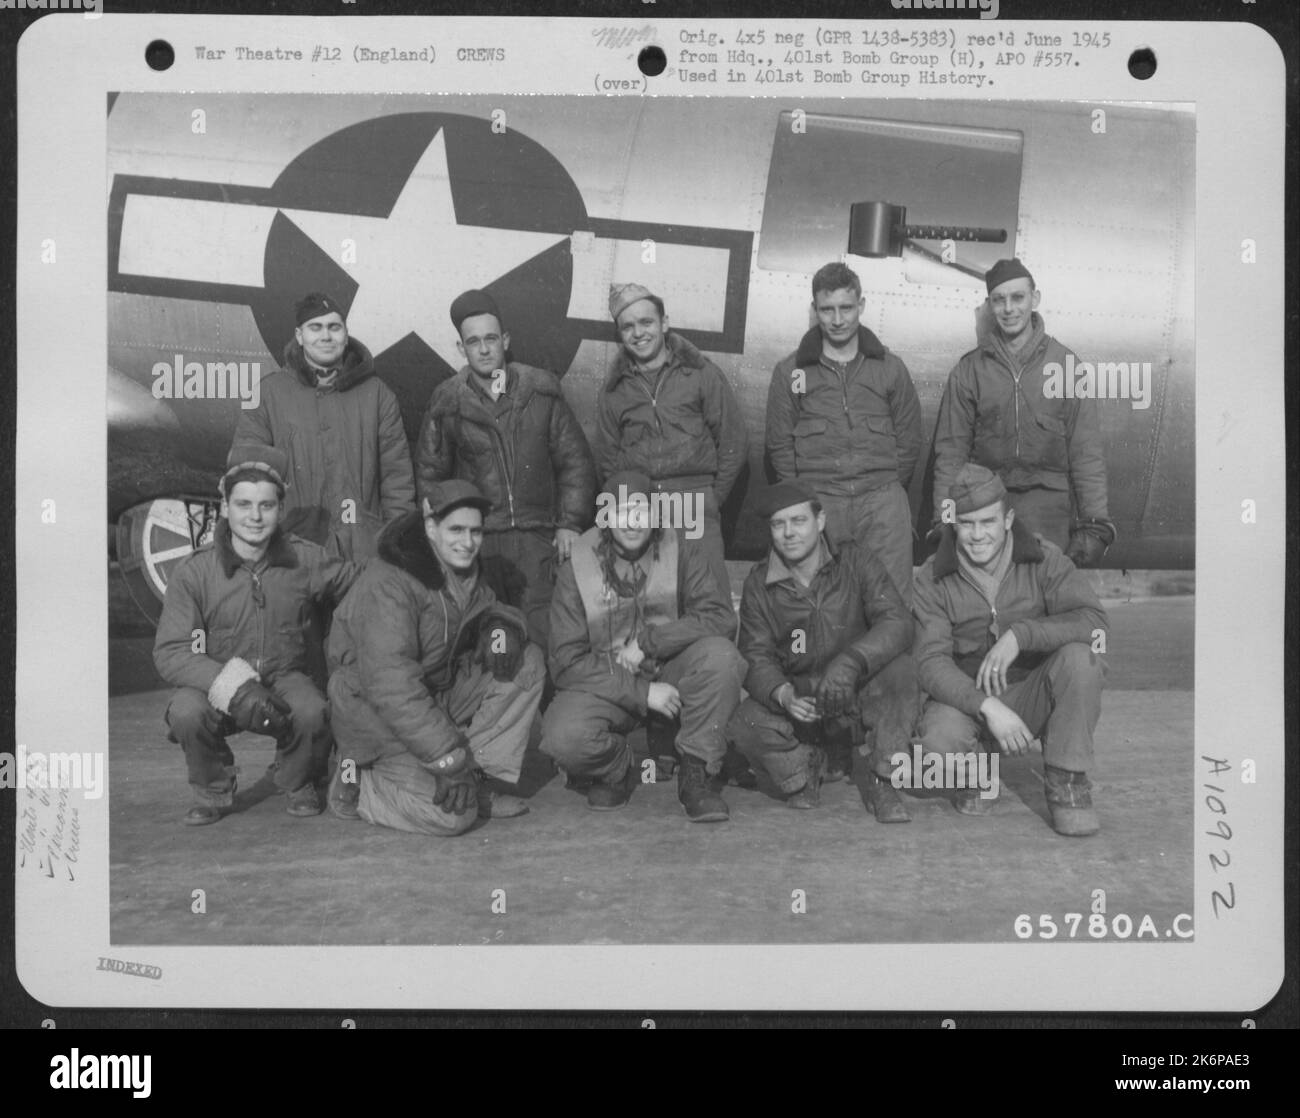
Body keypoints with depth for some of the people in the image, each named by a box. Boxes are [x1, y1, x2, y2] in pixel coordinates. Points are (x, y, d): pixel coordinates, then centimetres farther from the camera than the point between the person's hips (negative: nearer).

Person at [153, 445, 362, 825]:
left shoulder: (305, 560, -5)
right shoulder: (194, 572, -11)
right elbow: (169, 652, -17)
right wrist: (234, 688, -30)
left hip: (284, 678, 1)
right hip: (218, 684, -1)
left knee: (313, 712, -31)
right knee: (186, 711, -32)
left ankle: (300, 785, 4)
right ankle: (213, 791, 0)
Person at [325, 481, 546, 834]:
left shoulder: (466, 569, 2)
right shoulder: (388, 582, -24)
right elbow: (390, 683, -31)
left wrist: (502, 627, -11)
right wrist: (449, 758, -34)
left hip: (438, 694, 9)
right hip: (374, 711, -8)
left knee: (527, 662, -6)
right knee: (452, 815, -23)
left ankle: (480, 777, -4)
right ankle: (356, 782, 1)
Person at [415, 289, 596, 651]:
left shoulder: (541, 391, 5)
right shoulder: (448, 403, 4)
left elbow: (575, 461, 9)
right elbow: (430, 472, 13)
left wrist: (571, 523, 0)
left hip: (540, 539, 0)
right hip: (477, 540, 0)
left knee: (546, 634, -10)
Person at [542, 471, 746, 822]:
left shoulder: (681, 553, -4)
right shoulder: (576, 569, -7)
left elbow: (721, 617, -16)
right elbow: (567, 663, -12)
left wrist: (648, 642, -23)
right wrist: (642, 692, -21)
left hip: (669, 674, 1)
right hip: (605, 685, -1)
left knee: (720, 655, -30)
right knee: (563, 737, -31)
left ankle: (698, 774, -11)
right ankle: (616, 772, 6)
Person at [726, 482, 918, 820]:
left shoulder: (854, 561, -5)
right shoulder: (759, 583, 0)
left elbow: (897, 622, -17)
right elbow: (757, 658, -5)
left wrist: (851, 661, -36)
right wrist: (783, 694, -29)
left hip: (859, 699, -1)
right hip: (797, 701, 1)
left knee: (901, 669, -31)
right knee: (744, 725, -28)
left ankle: (876, 778, -13)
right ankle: (803, 767, 4)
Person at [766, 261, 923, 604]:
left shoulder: (890, 368, 12)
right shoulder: (789, 371, 10)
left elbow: (909, 441, 13)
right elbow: (779, 445, 10)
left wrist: (888, 491, 6)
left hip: (882, 498, 0)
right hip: (816, 501, 0)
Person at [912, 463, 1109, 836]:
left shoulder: (1043, 559, -9)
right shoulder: (933, 580, -9)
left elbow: (1093, 620, -21)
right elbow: (931, 662, -18)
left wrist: (1019, 635, -33)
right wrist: (988, 706, -33)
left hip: (1034, 696, 1)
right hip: (966, 697, -1)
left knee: (1081, 656, -29)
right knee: (940, 742, -34)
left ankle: (1066, 782, -13)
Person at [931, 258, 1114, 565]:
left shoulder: (1065, 364, 5)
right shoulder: (969, 370, 6)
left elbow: (1086, 452, 3)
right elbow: (950, 450, 6)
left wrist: (1094, 523, -3)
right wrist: (944, 522, -1)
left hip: (1049, 506, 0)